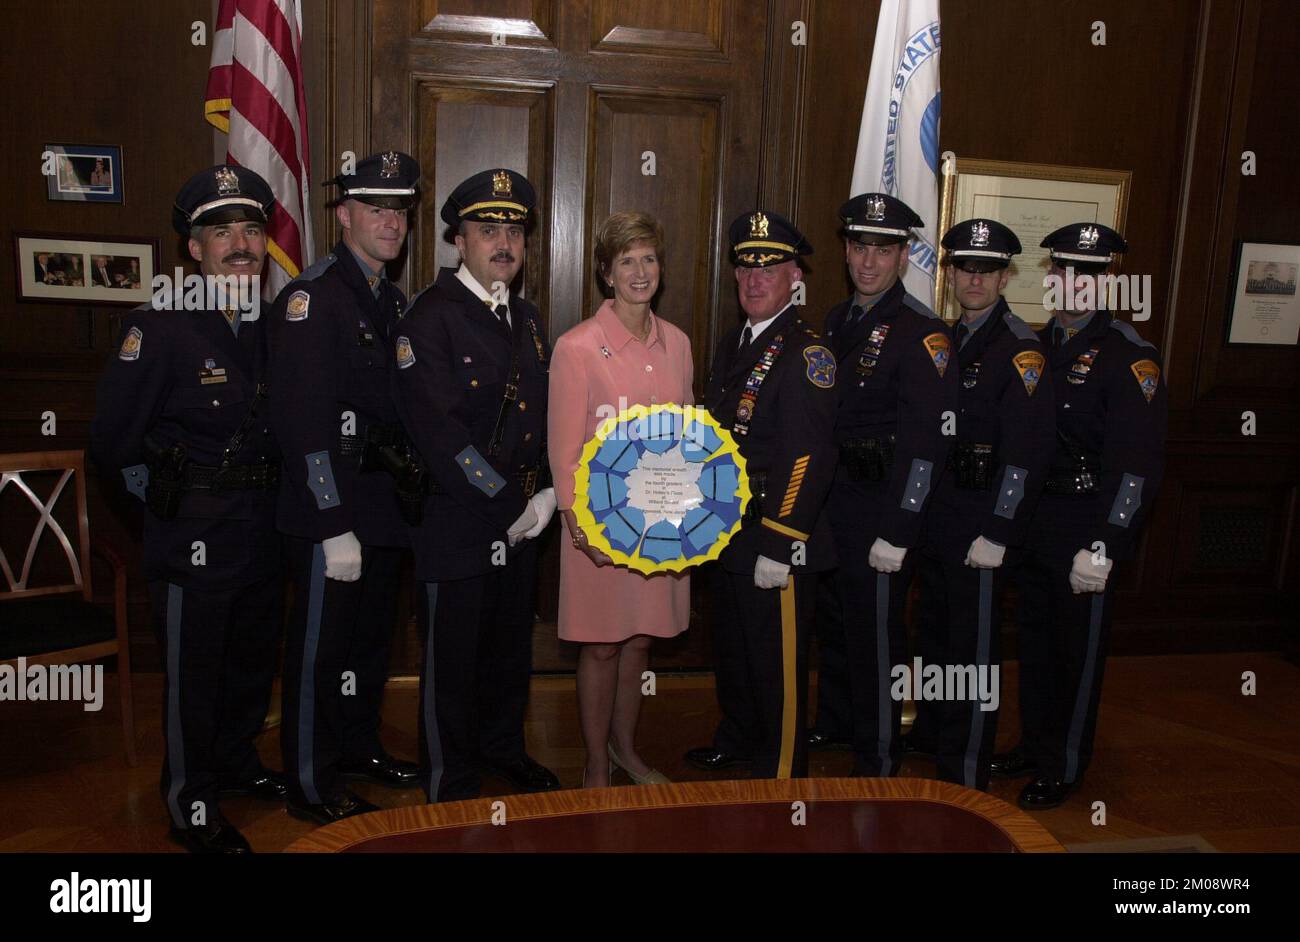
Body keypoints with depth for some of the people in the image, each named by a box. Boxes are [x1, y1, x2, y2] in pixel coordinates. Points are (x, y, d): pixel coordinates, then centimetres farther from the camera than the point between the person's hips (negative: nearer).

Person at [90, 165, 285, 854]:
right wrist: (167, 493, -5)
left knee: (254, 659, 21)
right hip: (192, 538, -6)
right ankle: (191, 808, 26)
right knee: (193, 674, 7)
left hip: (262, 531, 6)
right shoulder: (158, 329, -15)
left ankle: (237, 763, 45)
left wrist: (266, 496, 8)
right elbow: (112, 443, -14)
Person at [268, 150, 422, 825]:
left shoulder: (394, 301, 12)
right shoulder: (312, 297, -15)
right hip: (329, 512, -8)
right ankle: (312, 786, 21)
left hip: (385, 503, 8)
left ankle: (359, 745, 39)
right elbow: (304, 423, -21)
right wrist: (335, 526, -22)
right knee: (320, 644, 5)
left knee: (372, 634, 20)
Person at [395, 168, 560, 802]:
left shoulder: (525, 317, 12)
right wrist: (507, 505, -19)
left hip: (521, 520, 7)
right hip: (455, 523, -7)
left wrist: (548, 493, -1)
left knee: (511, 644, 20)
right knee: (452, 655, 8)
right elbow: (438, 431, -21)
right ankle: (451, 783, 26)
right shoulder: (430, 316, -13)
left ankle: (504, 748, 41)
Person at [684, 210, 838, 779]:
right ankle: (736, 743, 44)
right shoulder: (733, 344, 12)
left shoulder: (806, 352, -16)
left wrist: (778, 548, -24)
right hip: (732, 534, 9)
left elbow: (810, 458, -22)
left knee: (778, 662, 5)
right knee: (733, 646, 23)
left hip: (779, 541, -9)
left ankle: (781, 775, 23)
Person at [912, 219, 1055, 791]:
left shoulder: (1019, 348, -12)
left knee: (973, 650, 2)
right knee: (936, 634, 19)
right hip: (936, 517, 8)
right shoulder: (948, 340, 11)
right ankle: (937, 748, 37)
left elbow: (1027, 449, -18)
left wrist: (997, 534, -20)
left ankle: (969, 777, 17)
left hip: (982, 525, -8)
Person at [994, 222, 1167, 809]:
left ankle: (1063, 768, 23)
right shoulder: (1037, 346, 9)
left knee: (1078, 650, 7)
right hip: (1033, 520, 6)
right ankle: (1034, 744, 35)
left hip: (1085, 528, -6)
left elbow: (1136, 463, -18)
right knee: (1035, 640, 17)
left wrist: (1105, 547, -23)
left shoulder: (1127, 356, -11)